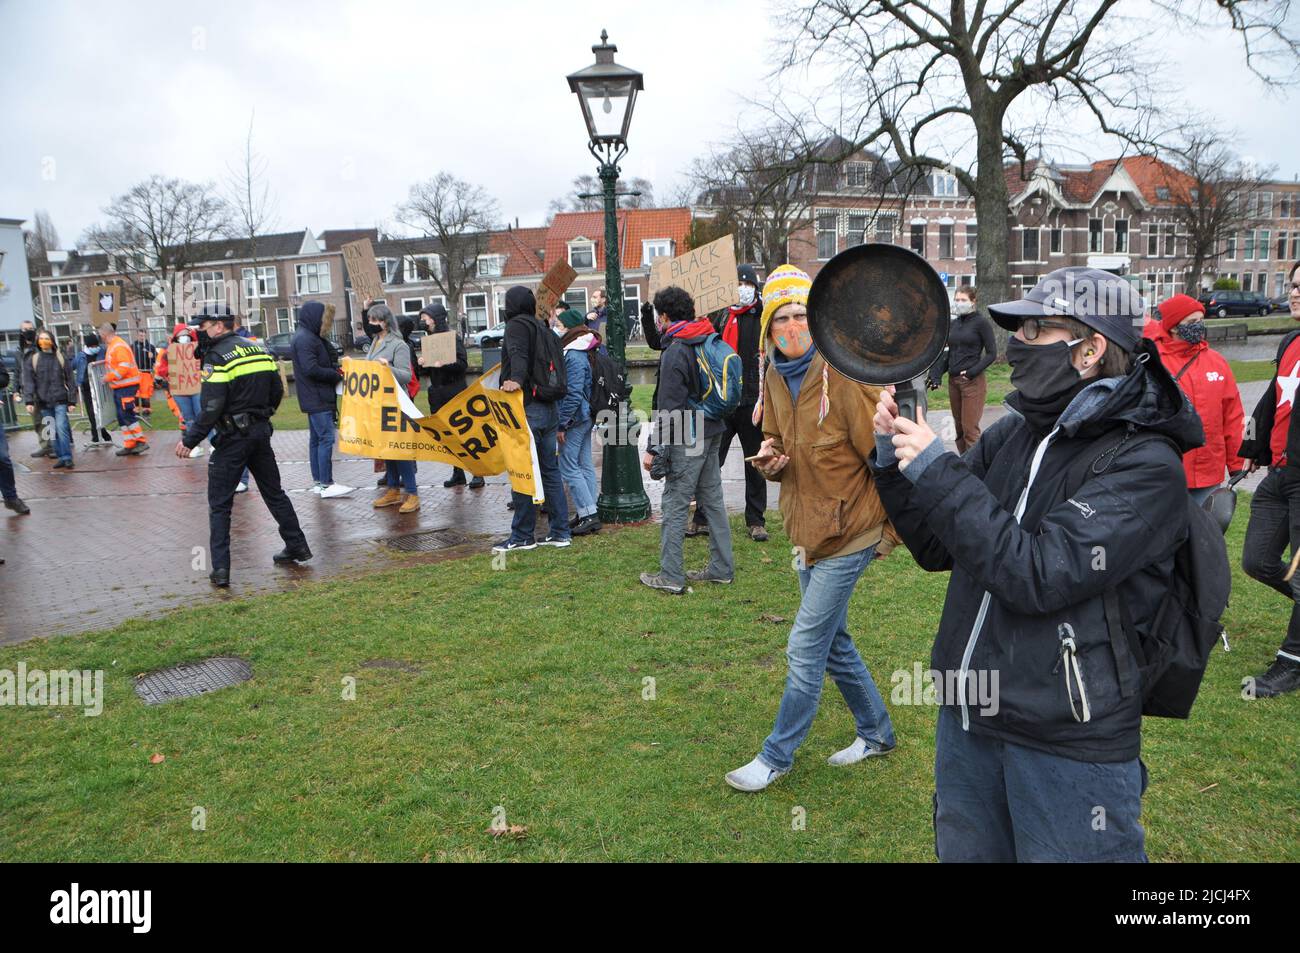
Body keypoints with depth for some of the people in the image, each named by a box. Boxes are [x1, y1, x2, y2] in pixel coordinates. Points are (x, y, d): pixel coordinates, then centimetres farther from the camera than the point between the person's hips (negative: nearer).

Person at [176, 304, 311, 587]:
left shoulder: (217, 357, -14)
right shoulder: (260, 350, 8)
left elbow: (211, 408, -20)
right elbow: (277, 392, 14)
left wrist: (189, 440, -12)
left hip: (233, 437, -7)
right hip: (261, 432, 7)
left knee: (219, 504, 1)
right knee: (274, 492, 19)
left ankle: (220, 569, -1)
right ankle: (297, 546, 25)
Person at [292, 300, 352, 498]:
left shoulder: (308, 337, 16)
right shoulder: (304, 339, -15)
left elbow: (322, 362, 23)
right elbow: (311, 369, -22)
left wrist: (335, 369, 5)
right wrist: (336, 375, -11)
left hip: (315, 398, 11)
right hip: (316, 398, -11)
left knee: (316, 438, 12)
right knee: (326, 438, -11)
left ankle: (318, 482, 18)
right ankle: (326, 485, -10)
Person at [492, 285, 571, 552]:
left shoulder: (517, 325, -4)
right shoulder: (544, 330, 19)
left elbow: (518, 356, -25)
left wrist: (516, 380, -40)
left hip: (528, 408, -8)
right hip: (550, 409, 8)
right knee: (550, 471, 13)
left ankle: (522, 536, 4)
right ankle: (560, 532, 16)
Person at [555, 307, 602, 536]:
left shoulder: (573, 357, -19)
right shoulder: (583, 352, 12)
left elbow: (573, 394, -23)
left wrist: (562, 425, -18)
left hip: (575, 418, -10)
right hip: (586, 416, 10)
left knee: (568, 467, -5)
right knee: (585, 465, 12)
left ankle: (588, 514, -4)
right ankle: (589, 514, 18)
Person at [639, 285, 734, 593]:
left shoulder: (675, 353, -15)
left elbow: (668, 409, -19)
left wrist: (654, 449, -15)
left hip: (688, 439, -8)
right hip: (712, 433, 9)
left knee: (674, 504, -2)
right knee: (713, 500, 13)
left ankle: (671, 576, 2)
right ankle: (721, 568, 20)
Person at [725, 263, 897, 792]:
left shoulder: (843, 376, -21)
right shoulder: (775, 378, 2)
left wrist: (891, 527, -10)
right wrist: (771, 458, -8)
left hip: (847, 534, -8)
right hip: (808, 531, 8)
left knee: (806, 649, -1)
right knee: (834, 642, 19)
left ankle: (777, 756, 15)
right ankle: (876, 733, 38)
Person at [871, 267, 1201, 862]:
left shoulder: (1144, 464, -15)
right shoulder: (1012, 435, 3)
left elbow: (1039, 576, -25)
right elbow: (938, 549, 7)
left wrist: (937, 472, -23)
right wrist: (895, 461, -8)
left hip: (1070, 746, -6)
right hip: (967, 722, 6)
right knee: (963, 852, 22)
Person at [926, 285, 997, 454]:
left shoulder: (981, 322, -5)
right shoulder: (953, 324, 12)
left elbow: (992, 353, -7)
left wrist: (972, 372, -16)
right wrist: (936, 375, 3)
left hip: (973, 382, -6)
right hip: (953, 381, 6)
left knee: (970, 429, -8)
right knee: (958, 427, 10)